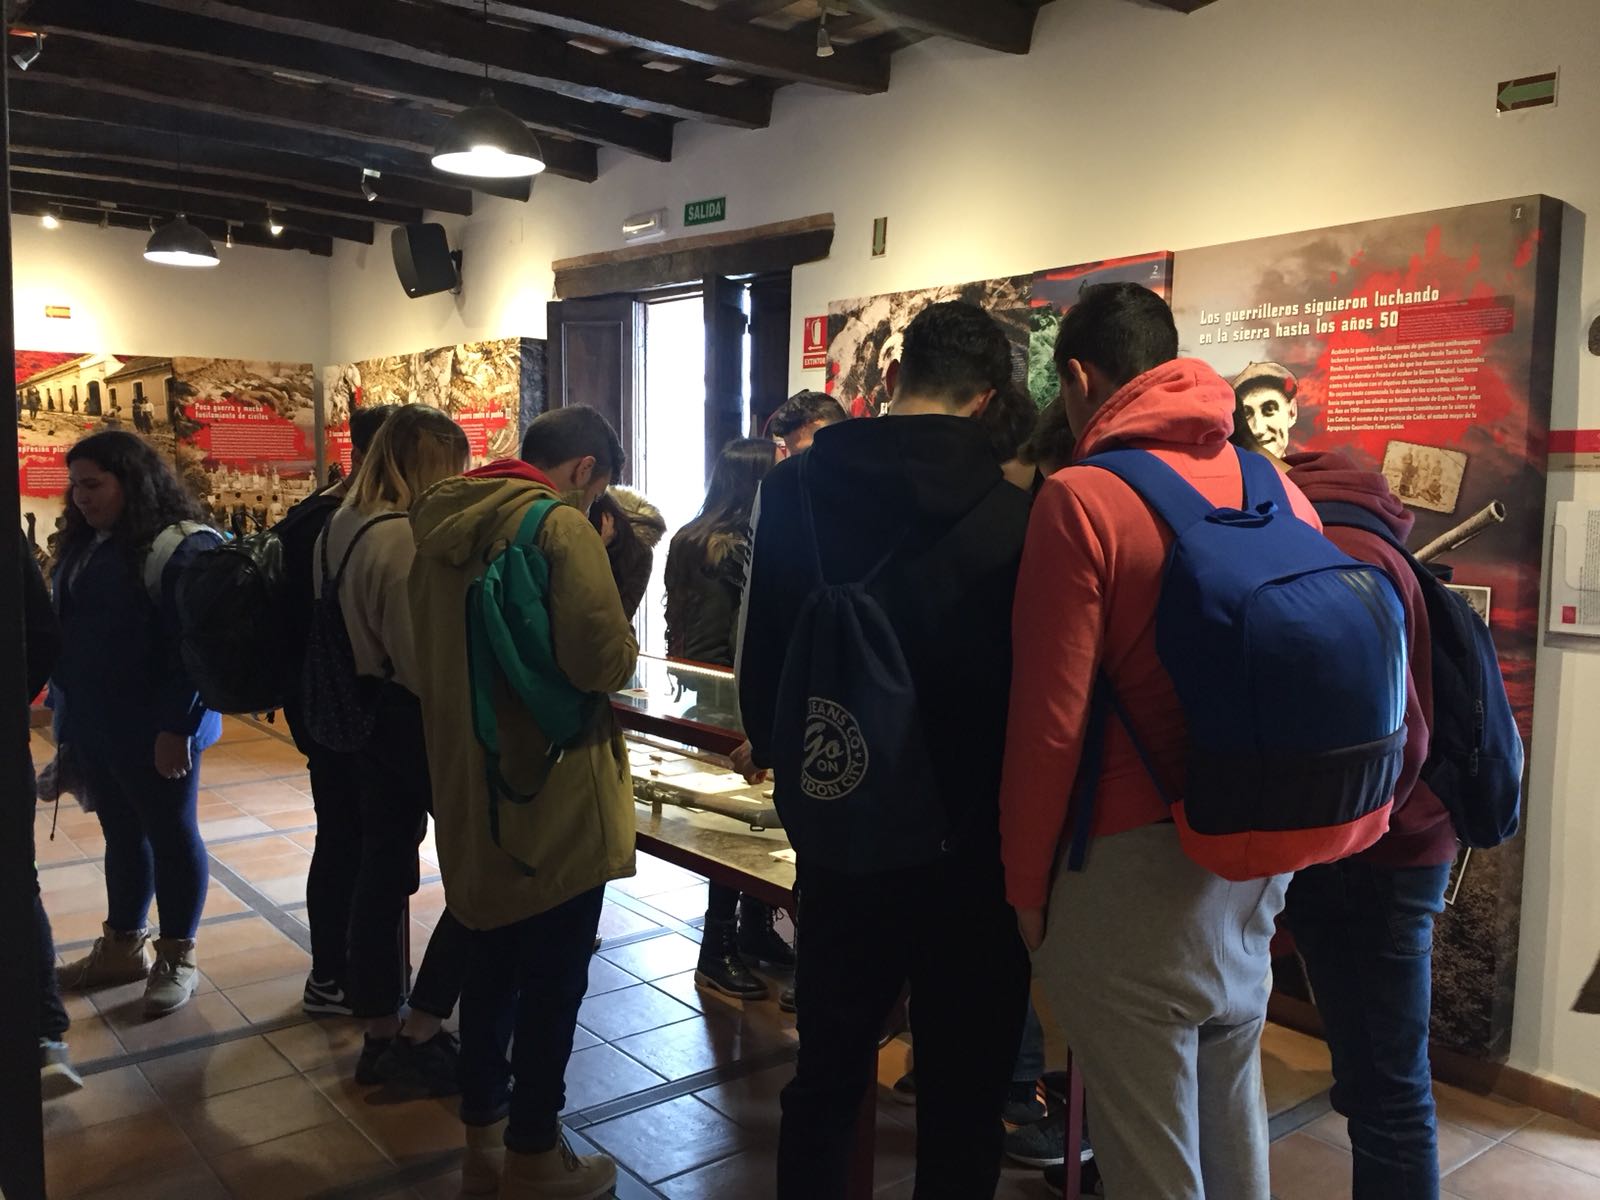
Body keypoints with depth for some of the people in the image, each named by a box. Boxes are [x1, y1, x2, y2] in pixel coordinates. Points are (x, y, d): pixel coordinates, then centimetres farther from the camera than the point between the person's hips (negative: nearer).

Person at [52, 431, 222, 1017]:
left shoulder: (180, 546, -16)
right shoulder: (86, 546, 11)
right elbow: (65, 632, 17)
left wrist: (177, 727, -22)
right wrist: (68, 716, 14)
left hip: (154, 727, -8)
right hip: (94, 725, 8)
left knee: (171, 835, 6)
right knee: (122, 834, 18)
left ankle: (178, 959, 18)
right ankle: (123, 947, 31)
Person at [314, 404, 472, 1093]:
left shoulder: (340, 526, 6)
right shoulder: (407, 538, -23)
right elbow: (424, 657, -23)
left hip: (371, 717, 9)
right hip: (422, 720, -9)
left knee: (382, 866, 14)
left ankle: (380, 1034, 25)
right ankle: (422, 1032, 8)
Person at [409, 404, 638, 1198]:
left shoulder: (440, 522, 7)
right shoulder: (560, 526, -18)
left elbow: (432, 651, 14)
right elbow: (605, 660, -24)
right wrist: (621, 647, -3)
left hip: (469, 787, 8)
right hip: (553, 795, -8)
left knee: (490, 964, 19)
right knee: (552, 980, 7)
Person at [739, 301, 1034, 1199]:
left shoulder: (796, 488, -4)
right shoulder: (1011, 514, -16)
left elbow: (761, 650, 3)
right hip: (970, 837, -3)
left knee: (827, 1069, 20)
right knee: (963, 1091, 13)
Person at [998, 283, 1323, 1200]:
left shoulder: (1081, 499, -14)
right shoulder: (1281, 491, 4)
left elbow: (1051, 718, -15)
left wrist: (1026, 882, -3)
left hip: (1133, 860, -6)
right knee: (1231, 1114, 24)